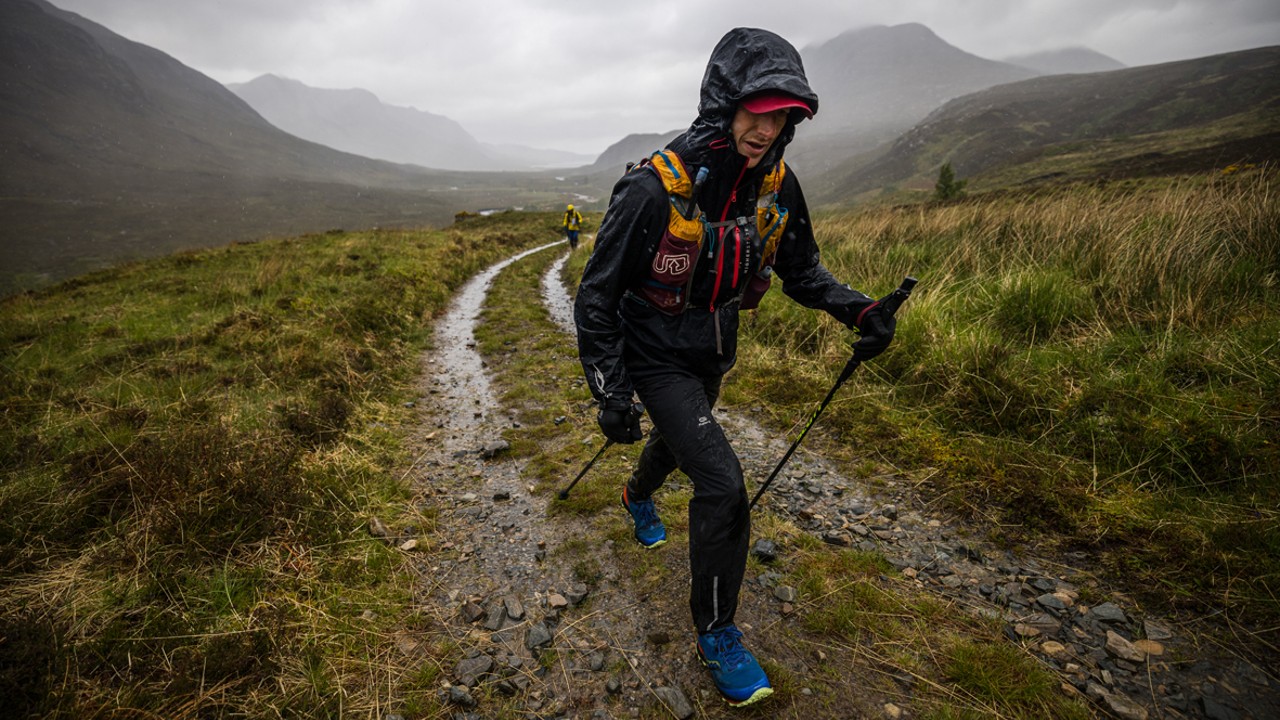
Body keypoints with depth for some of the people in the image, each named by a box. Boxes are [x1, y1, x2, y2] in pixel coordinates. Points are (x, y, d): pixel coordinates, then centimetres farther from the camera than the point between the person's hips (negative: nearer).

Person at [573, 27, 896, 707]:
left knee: (680, 440, 29)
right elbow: (596, 296, -20)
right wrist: (610, 392, -21)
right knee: (723, 482, -17)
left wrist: (857, 308, -14)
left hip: (712, 355, 6)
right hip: (656, 359, -6)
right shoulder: (654, 188, -27)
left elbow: (800, 270, 4)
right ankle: (716, 635, 7)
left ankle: (639, 496, 67)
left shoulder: (777, 186, -10)